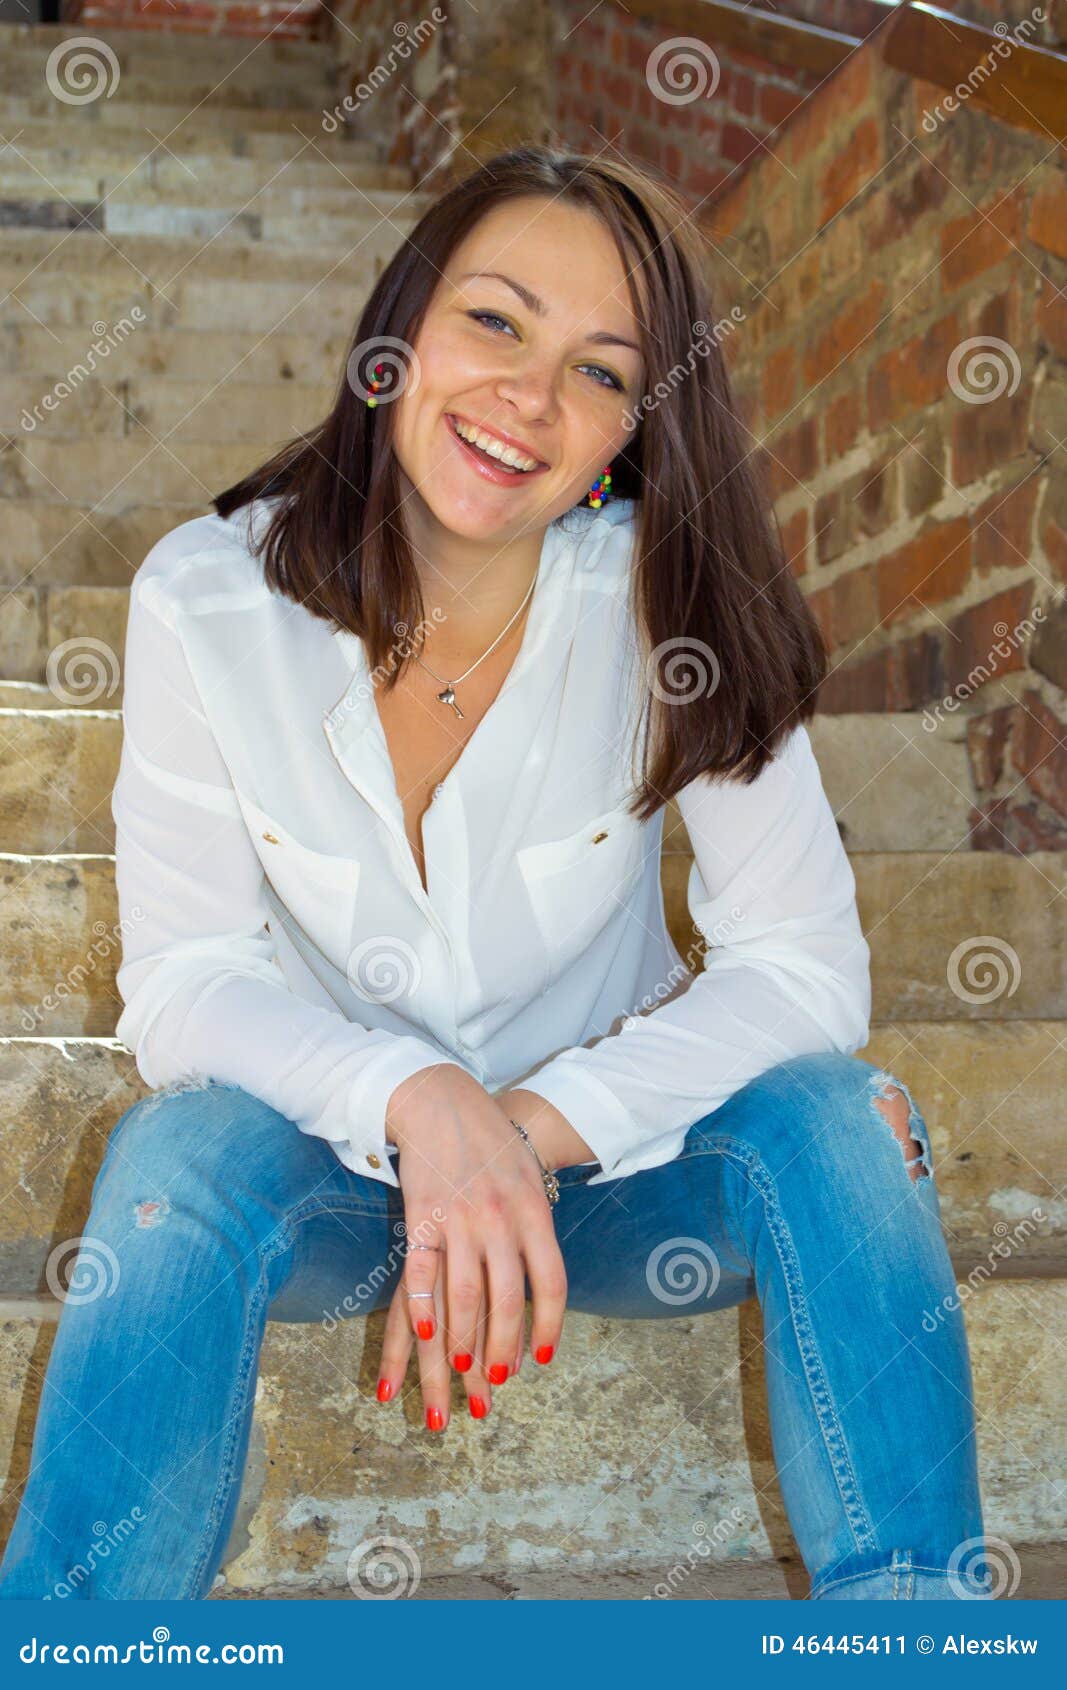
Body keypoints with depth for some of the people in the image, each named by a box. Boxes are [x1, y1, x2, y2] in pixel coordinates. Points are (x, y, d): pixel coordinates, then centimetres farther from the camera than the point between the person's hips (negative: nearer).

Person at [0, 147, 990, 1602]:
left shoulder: (666, 603, -14)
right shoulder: (209, 599, -13)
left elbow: (805, 967, -17)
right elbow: (180, 985, -15)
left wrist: (529, 1127, -30)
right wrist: (419, 1100, -34)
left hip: (606, 1161, 1)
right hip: (325, 1178, 0)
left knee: (826, 1115, -27)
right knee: (187, 1147, -32)